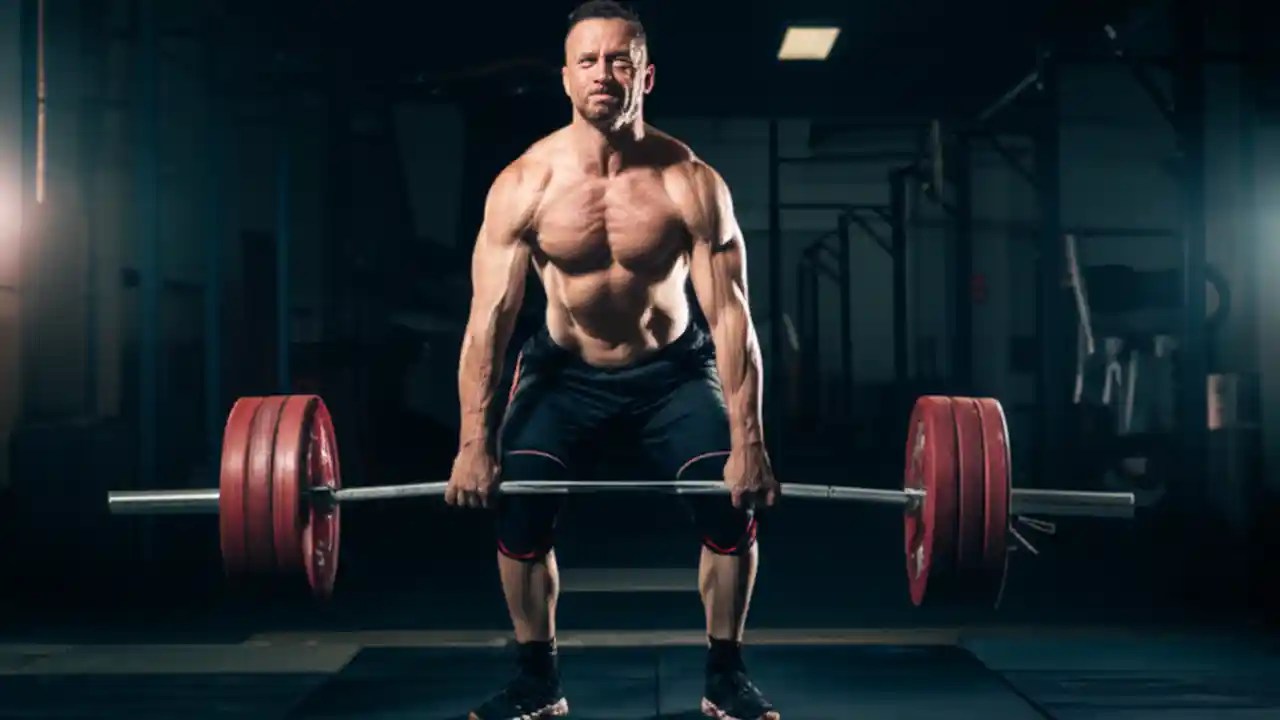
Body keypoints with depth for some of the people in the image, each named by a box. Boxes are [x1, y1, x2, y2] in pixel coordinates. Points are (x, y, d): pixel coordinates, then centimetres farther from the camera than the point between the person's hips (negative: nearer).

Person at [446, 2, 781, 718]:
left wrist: (748, 443, -26)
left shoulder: (692, 184, -21)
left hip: (673, 371, 0)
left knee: (735, 505, -14)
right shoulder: (523, 184, -19)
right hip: (564, 370, 1)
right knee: (516, 510, -14)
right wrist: (475, 443, -23)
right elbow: (490, 315, -19)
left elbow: (731, 315, -22)